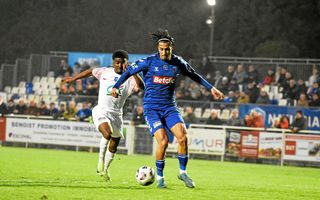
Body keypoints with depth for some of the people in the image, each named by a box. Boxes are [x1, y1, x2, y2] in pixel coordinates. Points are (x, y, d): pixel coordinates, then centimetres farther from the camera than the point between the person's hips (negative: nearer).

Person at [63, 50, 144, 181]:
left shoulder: (129, 79, 1)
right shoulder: (105, 72, 6)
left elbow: (141, 86, -19)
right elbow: (90, 71, 23)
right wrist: (73, 78, 30)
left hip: (116, 115, 2)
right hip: (101, 111, -2)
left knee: (113, 147, 10)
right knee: (107, 134, -31)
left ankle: (105, 170, 34)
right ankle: (101, 161, -10)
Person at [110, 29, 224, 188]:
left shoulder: (178, 63, 2)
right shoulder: (149, 62, -8)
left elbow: (194, 75, 19)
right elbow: (129, 71, 1)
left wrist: (211, 88, 17)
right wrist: (116, 87, -8)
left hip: (169, 107, 3)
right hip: (151, 108, -3)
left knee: (183, 137, -16)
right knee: (163, 141, -19)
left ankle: (183, 172, 4)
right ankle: (159, 177, 2)